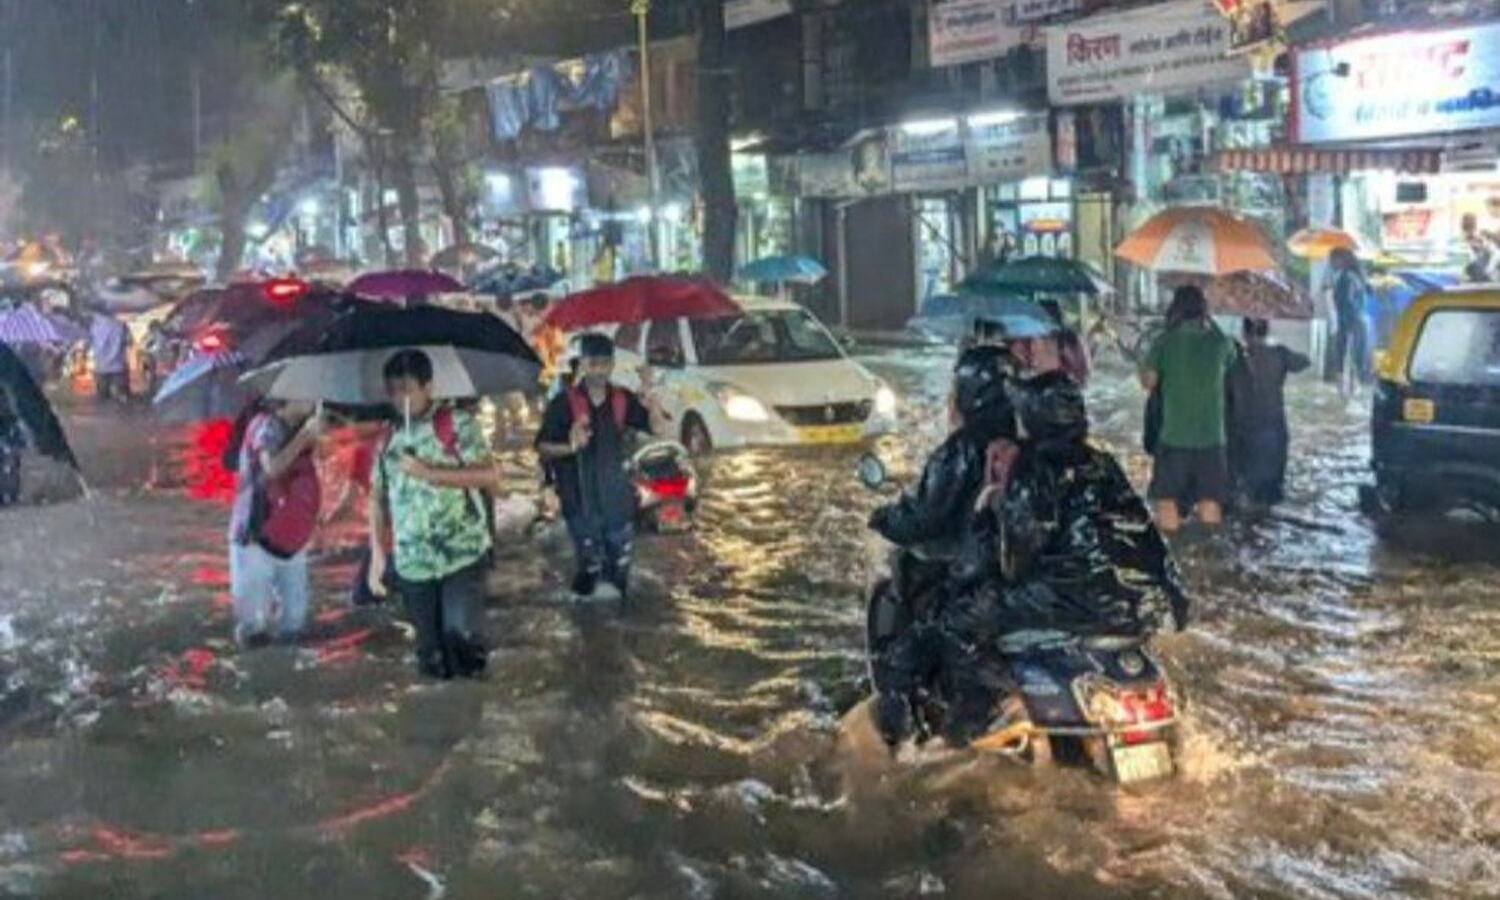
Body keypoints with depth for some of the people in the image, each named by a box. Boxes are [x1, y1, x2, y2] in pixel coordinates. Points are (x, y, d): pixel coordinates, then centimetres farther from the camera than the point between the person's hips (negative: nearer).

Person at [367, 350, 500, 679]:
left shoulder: (456, 422, -3)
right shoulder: (389, 438, 12)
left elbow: (489, 475, -13)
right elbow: (378, 499, 14)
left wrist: (428, 472, -17)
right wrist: (378, 553, 4)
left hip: (462, 552, -5)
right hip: (413, 563, 5)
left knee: (458, 631, -23)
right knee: (431, 658, 5)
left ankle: (475, 671, 4)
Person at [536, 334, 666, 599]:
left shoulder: (622, 400, 1)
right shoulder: (564, 403, -10)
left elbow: (659, 428, -1)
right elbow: (542, 447, -8)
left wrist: (649, 395, -16)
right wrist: (570, 447, -28)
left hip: (617, 496, 4)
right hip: (581, 500, -4)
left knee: (620, 567, 13)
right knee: (589, 567, -1)